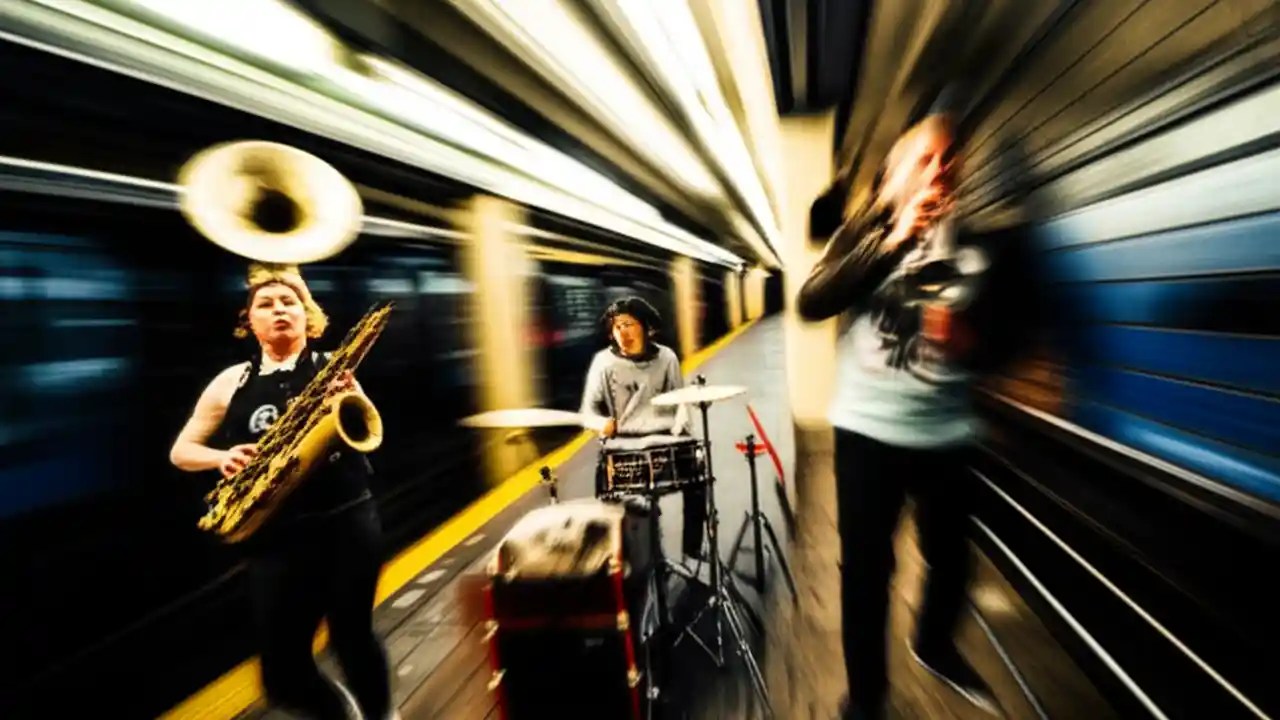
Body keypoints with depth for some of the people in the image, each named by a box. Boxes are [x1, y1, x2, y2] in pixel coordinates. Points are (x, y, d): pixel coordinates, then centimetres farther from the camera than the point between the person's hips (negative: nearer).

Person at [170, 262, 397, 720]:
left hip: (347, 520, -1)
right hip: (277, 536, 2)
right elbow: (180, 451, 13)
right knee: (283, 669, 5)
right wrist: (222, 457, -8)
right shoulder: (231, 383, 6)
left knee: (352, 637, 8)